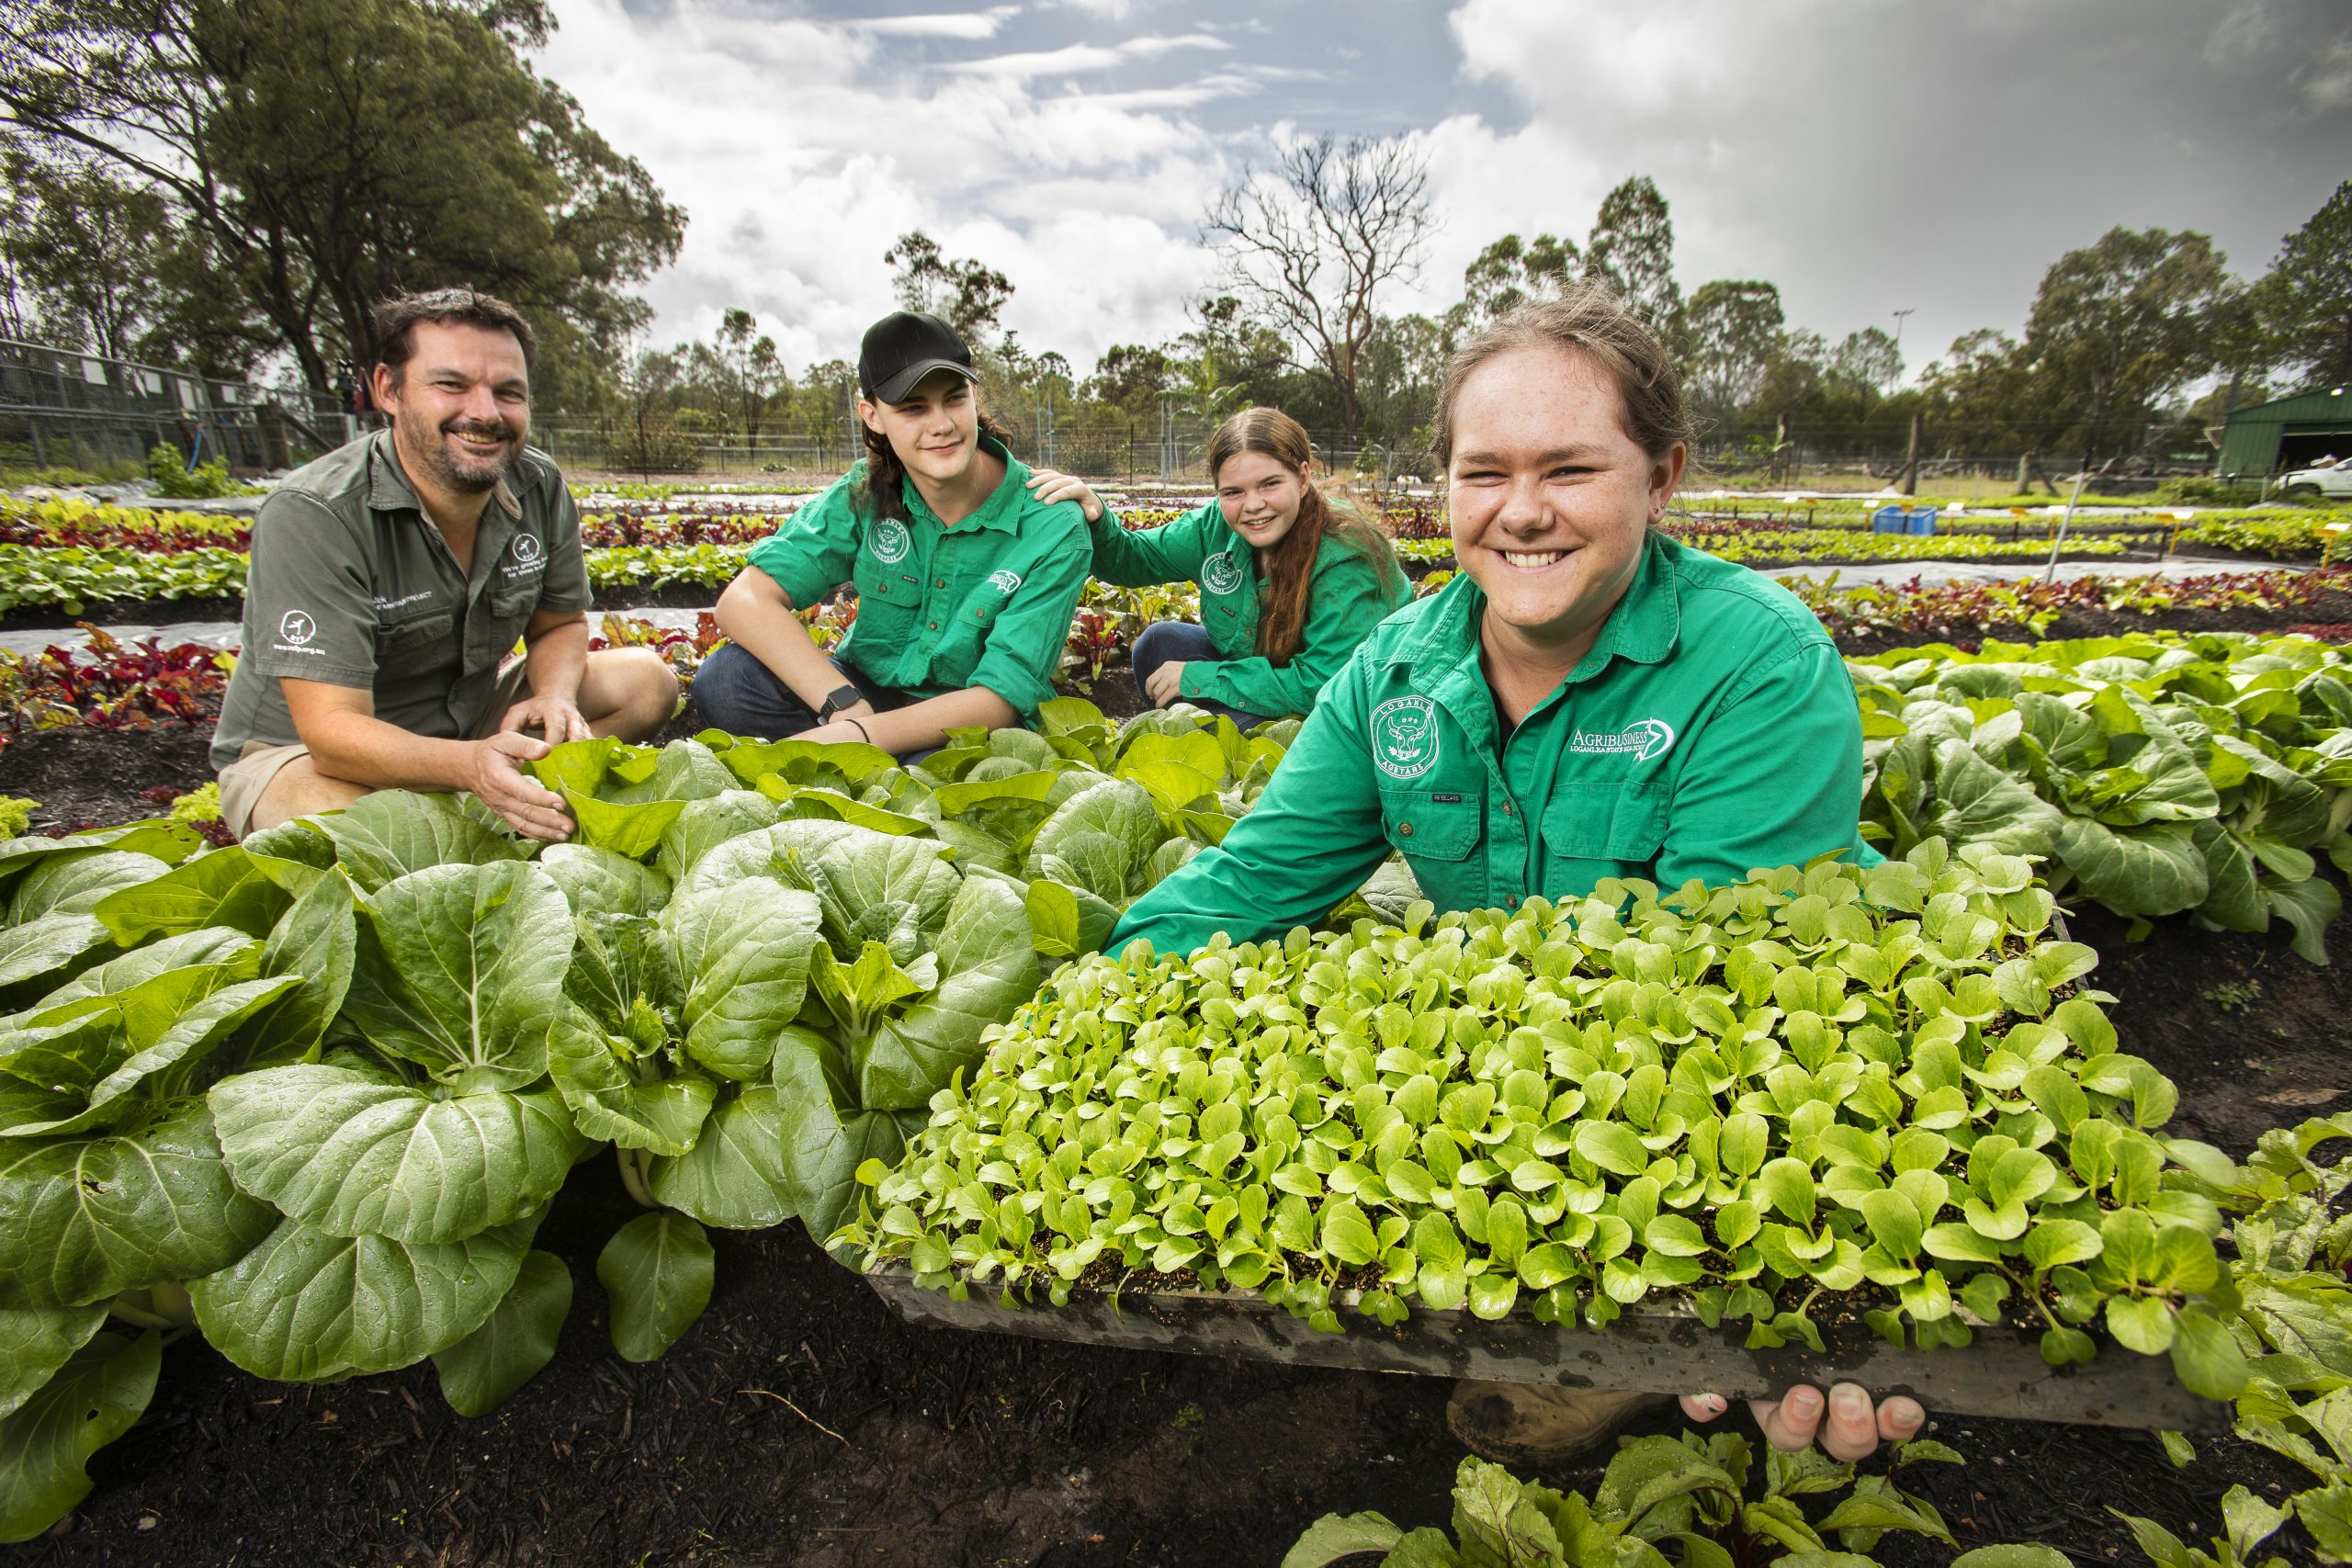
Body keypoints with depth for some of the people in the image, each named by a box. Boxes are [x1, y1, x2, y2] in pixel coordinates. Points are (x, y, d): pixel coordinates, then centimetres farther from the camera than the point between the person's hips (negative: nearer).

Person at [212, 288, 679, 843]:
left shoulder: (541, 488, -10)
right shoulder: (313, 515, -27)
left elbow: (560, 624, 5)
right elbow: (333, 730, -32)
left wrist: (556, 697, -20)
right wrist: (471, 765, -52)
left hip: (469, 722, 5)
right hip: (297, 751, -5)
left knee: (646, 680, -7)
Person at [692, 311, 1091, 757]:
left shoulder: (1053, 528, -16)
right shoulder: (864, 494, -7)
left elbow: (1002, 698, -21)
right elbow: (745, 599, -15)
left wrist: (857, 735, -35)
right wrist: (844, 705, -32)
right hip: (866, 696, 4)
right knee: (724, 679, -23)